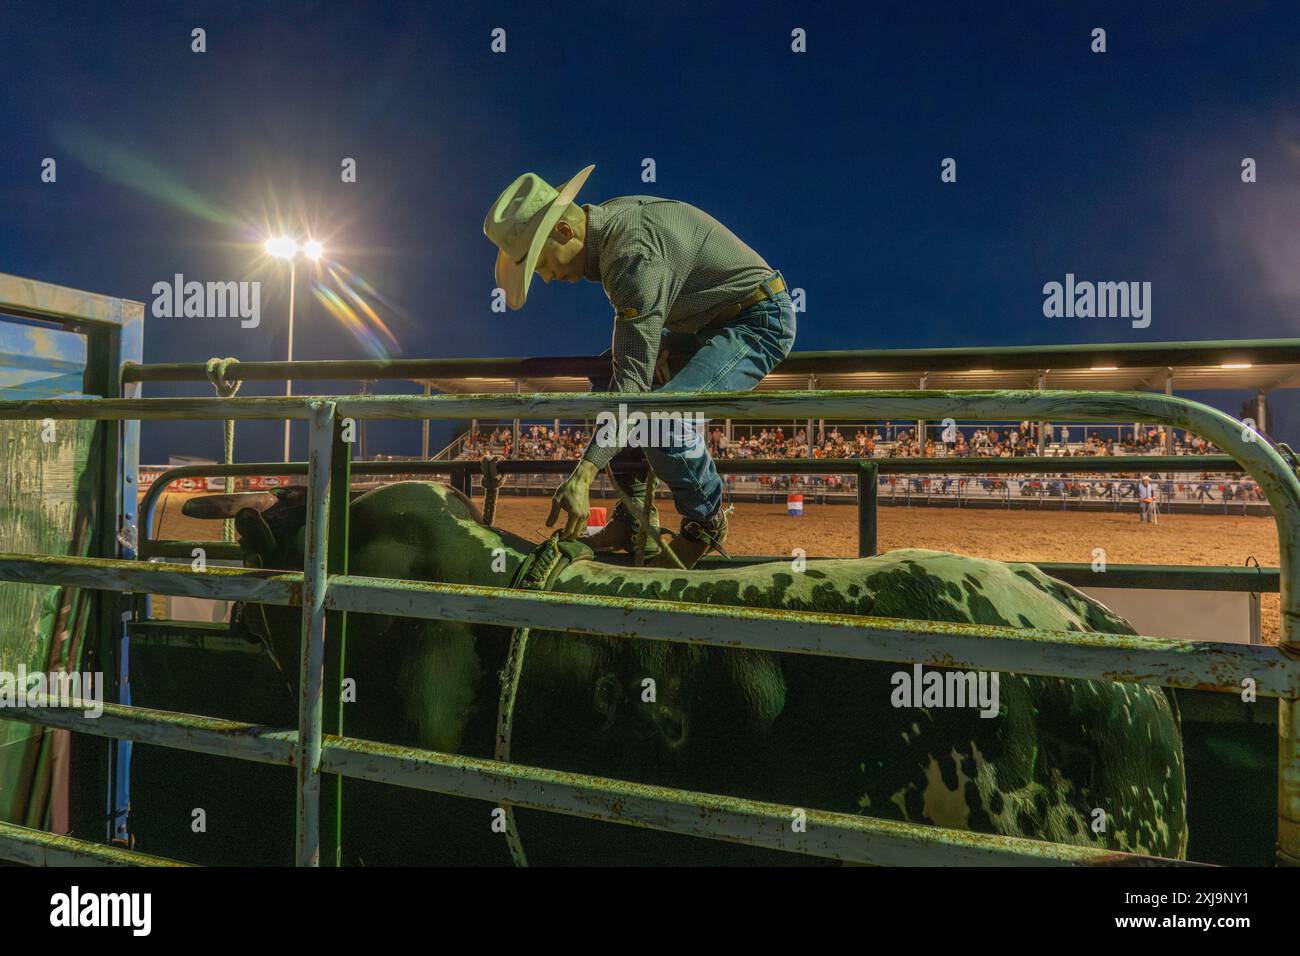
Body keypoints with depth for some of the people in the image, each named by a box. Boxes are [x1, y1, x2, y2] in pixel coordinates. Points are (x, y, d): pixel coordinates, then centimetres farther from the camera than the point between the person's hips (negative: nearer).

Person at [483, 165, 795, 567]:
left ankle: (706, 524, -5)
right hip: (707, 322, 10)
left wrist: (582, 476, -36)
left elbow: (633, 378, -34)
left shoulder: (635, 256, -30)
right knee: (606, 381, 8)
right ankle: (633, 519, 8)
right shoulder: (609, 219, 1)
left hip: (758, 322, -10)